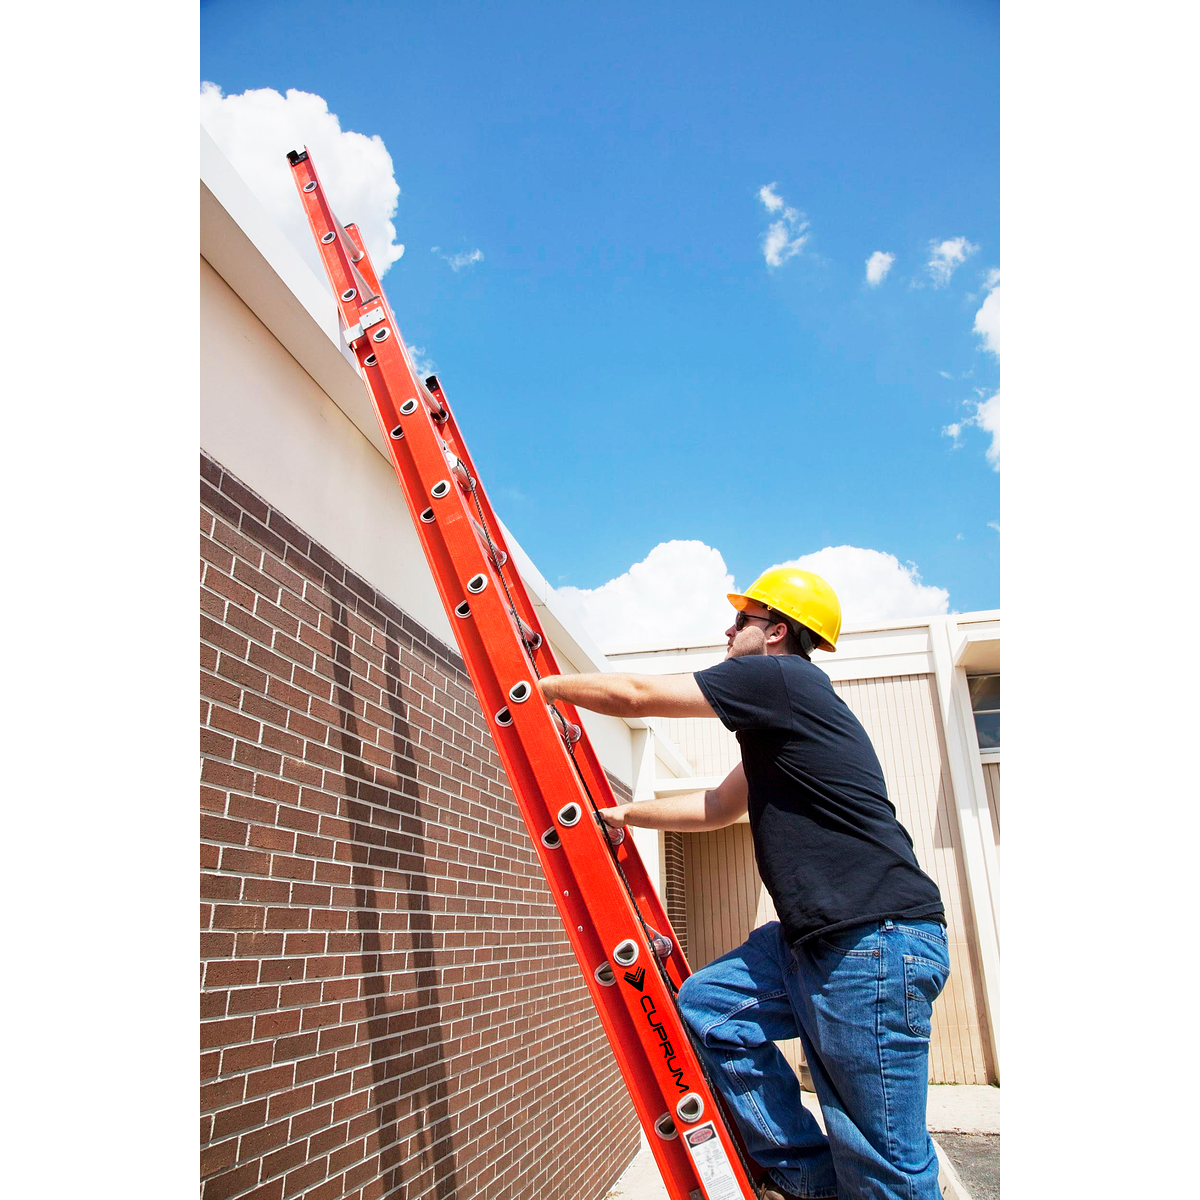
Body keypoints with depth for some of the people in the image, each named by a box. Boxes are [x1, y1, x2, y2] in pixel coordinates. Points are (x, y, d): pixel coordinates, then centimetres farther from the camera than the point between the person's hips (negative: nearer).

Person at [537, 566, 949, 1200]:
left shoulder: (782, 676, -10)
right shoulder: (778, 718, 20)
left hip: (878, 940, -10)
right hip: (818, 936, 10)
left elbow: (634, 695, -7)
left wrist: (540, 683, 6)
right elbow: (717, 807, 27)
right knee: (706, 1001, 9)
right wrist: (625, 812, 29)